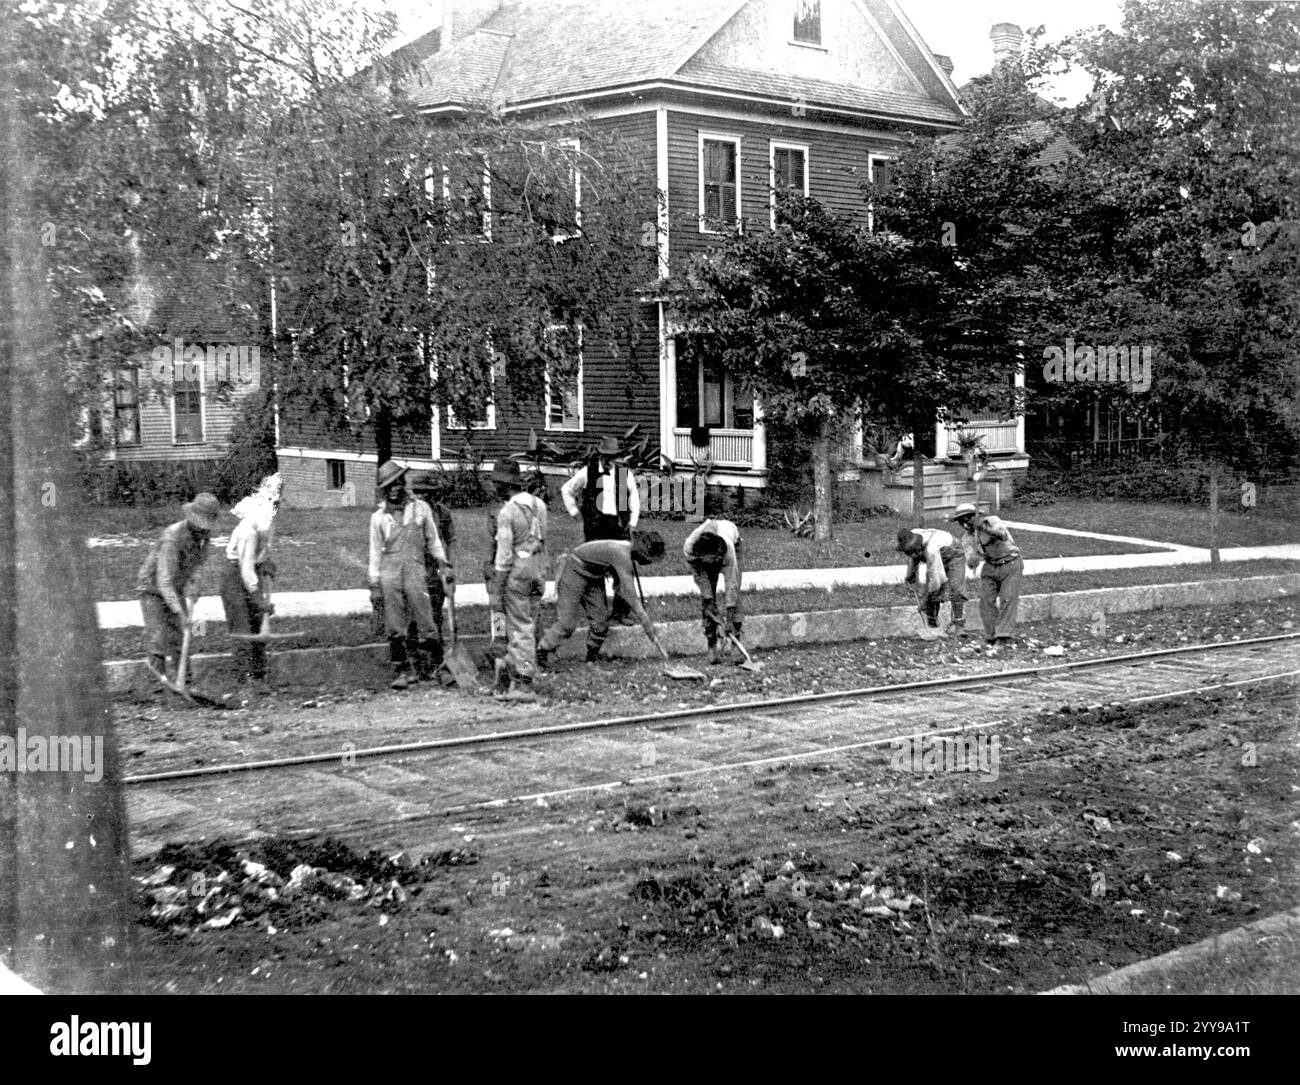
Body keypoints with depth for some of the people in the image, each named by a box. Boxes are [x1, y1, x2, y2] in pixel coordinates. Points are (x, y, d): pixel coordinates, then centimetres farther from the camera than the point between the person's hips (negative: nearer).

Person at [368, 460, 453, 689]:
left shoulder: (421, 508, 12)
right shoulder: (379, 517, 11)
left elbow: (433, 540, 18)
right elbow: (375, 551, 13)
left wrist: (443, 563, 5)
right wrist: (374, 585, 9)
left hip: (415, 569, 0)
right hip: (389, 571, 1)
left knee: (424, 623, -5)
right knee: (394, 627, -1)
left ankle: (425, 668, 8)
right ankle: (401, 671, 6)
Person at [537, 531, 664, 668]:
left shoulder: (630, 551, -7)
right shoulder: (622, 556, -33)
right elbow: (630, 595, -35)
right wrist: (650, 630, -33)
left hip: (594, 576, 9)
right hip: (575, 571, -9)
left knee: (601, 620, 4)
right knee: (567, 623, -11)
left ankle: (592, 660, 19)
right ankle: (540, 654, 3)